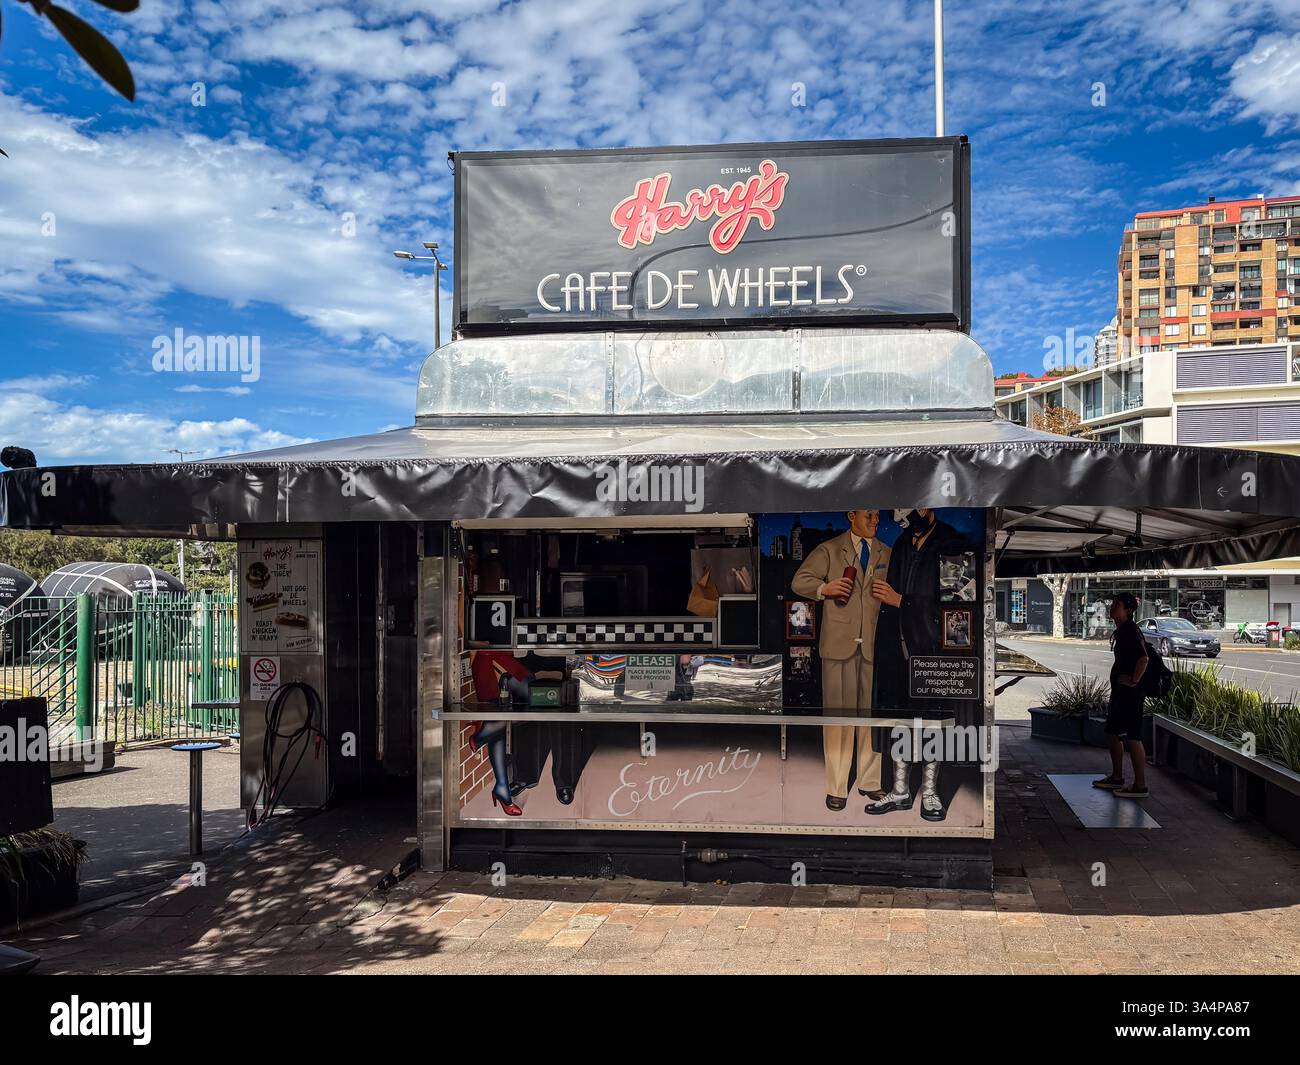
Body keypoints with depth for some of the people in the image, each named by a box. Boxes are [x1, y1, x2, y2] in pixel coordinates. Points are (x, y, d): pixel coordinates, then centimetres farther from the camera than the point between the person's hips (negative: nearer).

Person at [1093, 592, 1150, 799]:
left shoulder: (1130, 631, -17)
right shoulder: (1121, 631, 14)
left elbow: (1143, 658, -30)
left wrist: (1134, 681, -22)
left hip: (1130, 692, -11)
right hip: (1119, 691, 11)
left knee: (1132, 737, -7)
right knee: (1112, 733, 18)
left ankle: (1140, 786, -2)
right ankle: (1116, 778, 30)